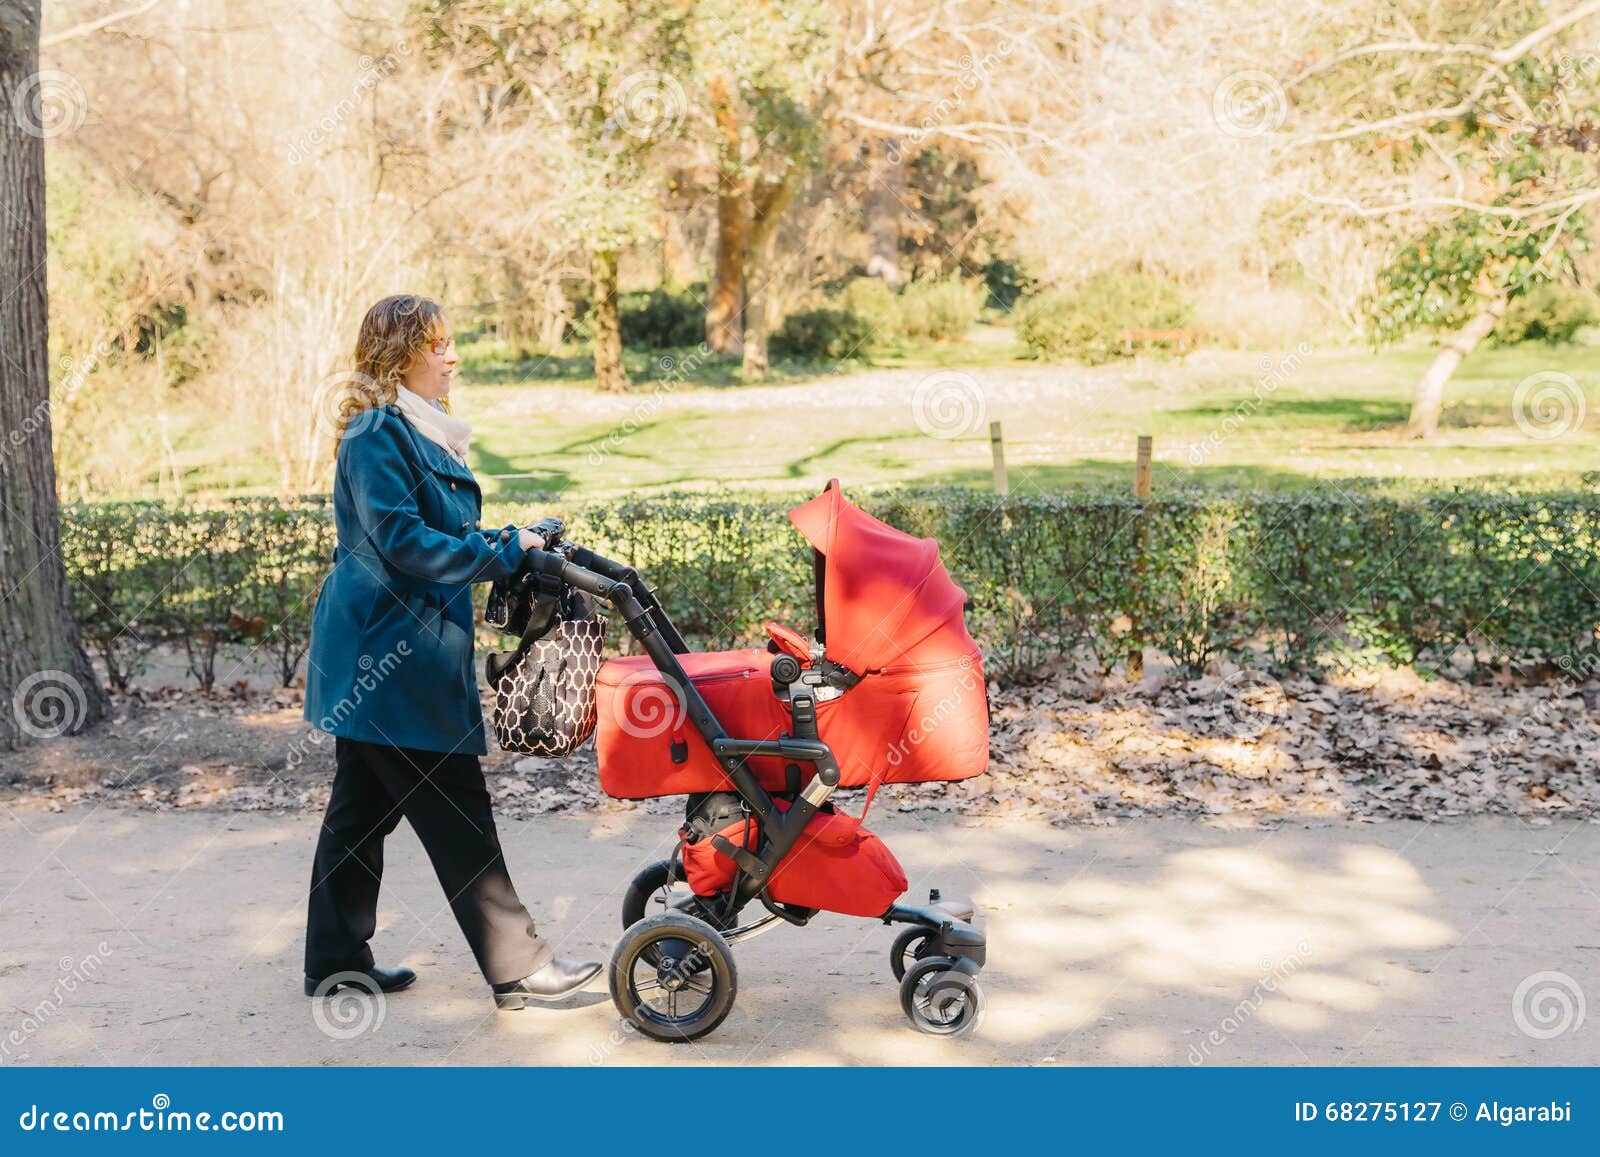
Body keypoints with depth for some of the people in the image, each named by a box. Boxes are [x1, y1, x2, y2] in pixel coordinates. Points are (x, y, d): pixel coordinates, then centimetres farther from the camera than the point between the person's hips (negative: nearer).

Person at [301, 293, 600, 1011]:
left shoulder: (419, 430, 17)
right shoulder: (377, 433, -15)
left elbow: (439, 531, 23)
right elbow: (401, 541, -22)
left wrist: (513, 546, 9)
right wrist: (503, 551, -17)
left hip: (377, 651, 11)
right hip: (388, 650, -11)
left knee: (362, 807, 15)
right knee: (455, 814, -5)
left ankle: (336, 960, 24)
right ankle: (517, 968, 1)